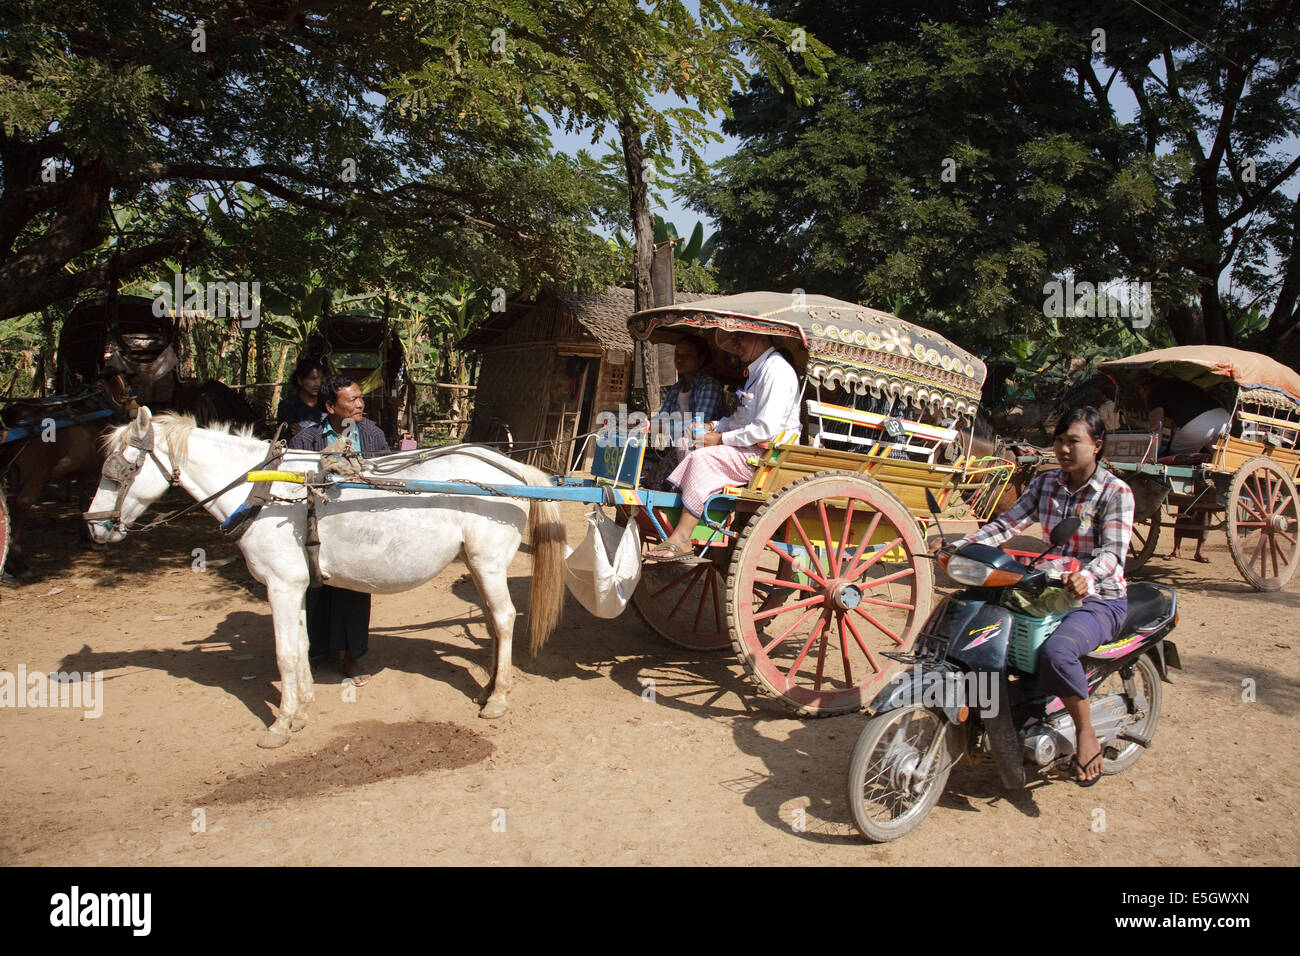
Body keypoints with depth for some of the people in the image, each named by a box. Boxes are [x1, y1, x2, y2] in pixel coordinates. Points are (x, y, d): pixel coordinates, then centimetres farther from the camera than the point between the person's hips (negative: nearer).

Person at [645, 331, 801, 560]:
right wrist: (714, 426, 8)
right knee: (697, 454, -2)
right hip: (750, 450, 10)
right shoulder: (756, 371, 21)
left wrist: (722, 439, -15)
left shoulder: (777, 370, -13)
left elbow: (766, 428, -21)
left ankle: (681, 539, -22)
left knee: (703, 458, -21)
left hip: (765, 454, -10)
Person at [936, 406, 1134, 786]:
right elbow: (1007, 523, 0)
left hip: (1099, 599, -6)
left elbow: (1114, 551, -22)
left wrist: (1086, 577, -44)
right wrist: (958, 545, -15)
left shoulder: (1116, 493, -10)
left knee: (1056, 652, -36)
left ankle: (1086, 734, -12)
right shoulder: (1046, 484, 7)